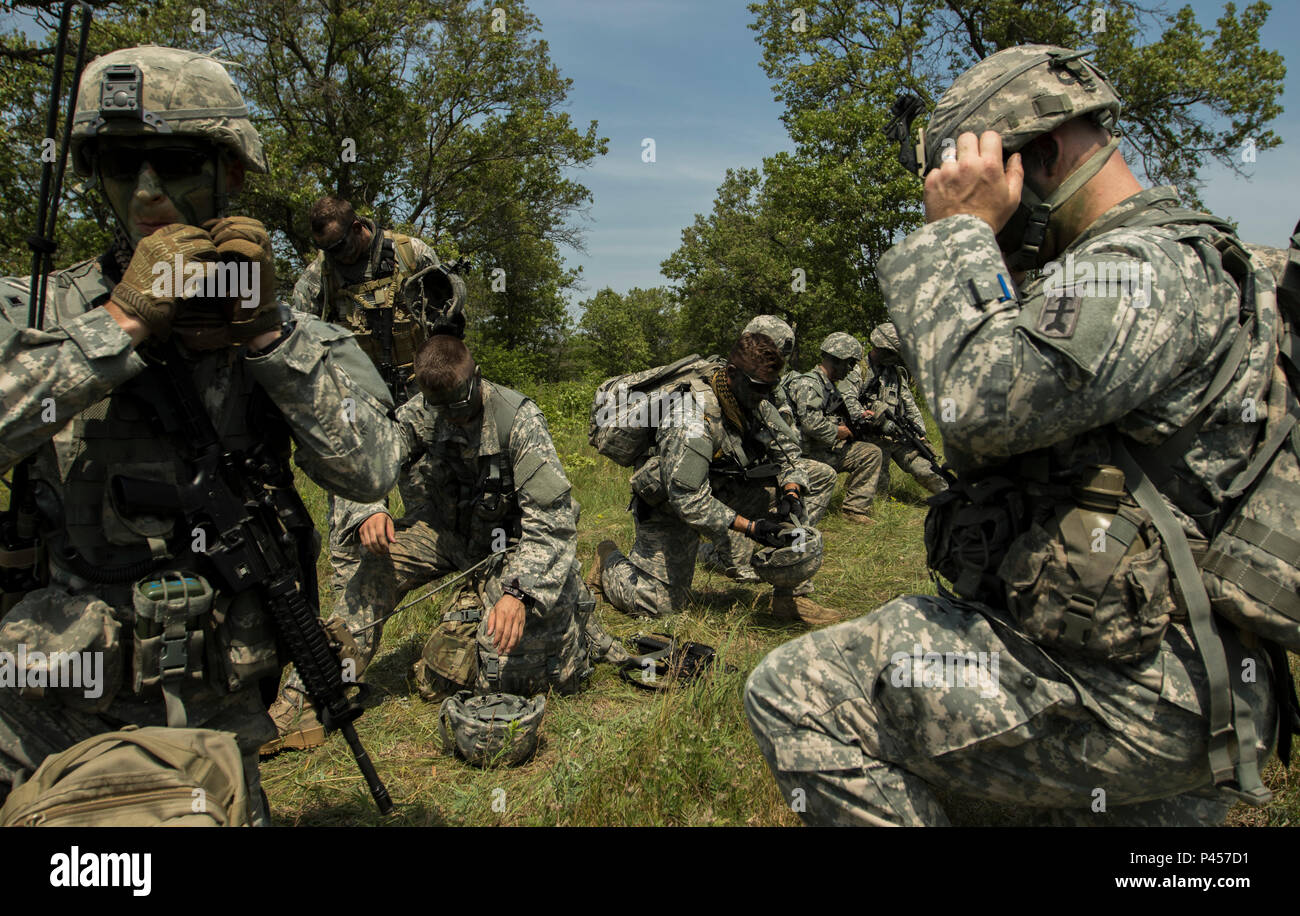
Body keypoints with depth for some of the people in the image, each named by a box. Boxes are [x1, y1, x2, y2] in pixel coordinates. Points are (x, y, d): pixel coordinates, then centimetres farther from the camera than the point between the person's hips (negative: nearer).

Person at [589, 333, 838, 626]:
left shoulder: (753, 400, -10)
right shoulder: (692, 418, -33)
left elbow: (786, 448, 2)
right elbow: (687, 499, -34)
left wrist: (791, 494, -17)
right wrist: (750, 527, -34)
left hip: (723, 488, 7)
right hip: (670, 503, -7)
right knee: (661, 603, -8)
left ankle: (792, 596, -4)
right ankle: (610, 561, 25)